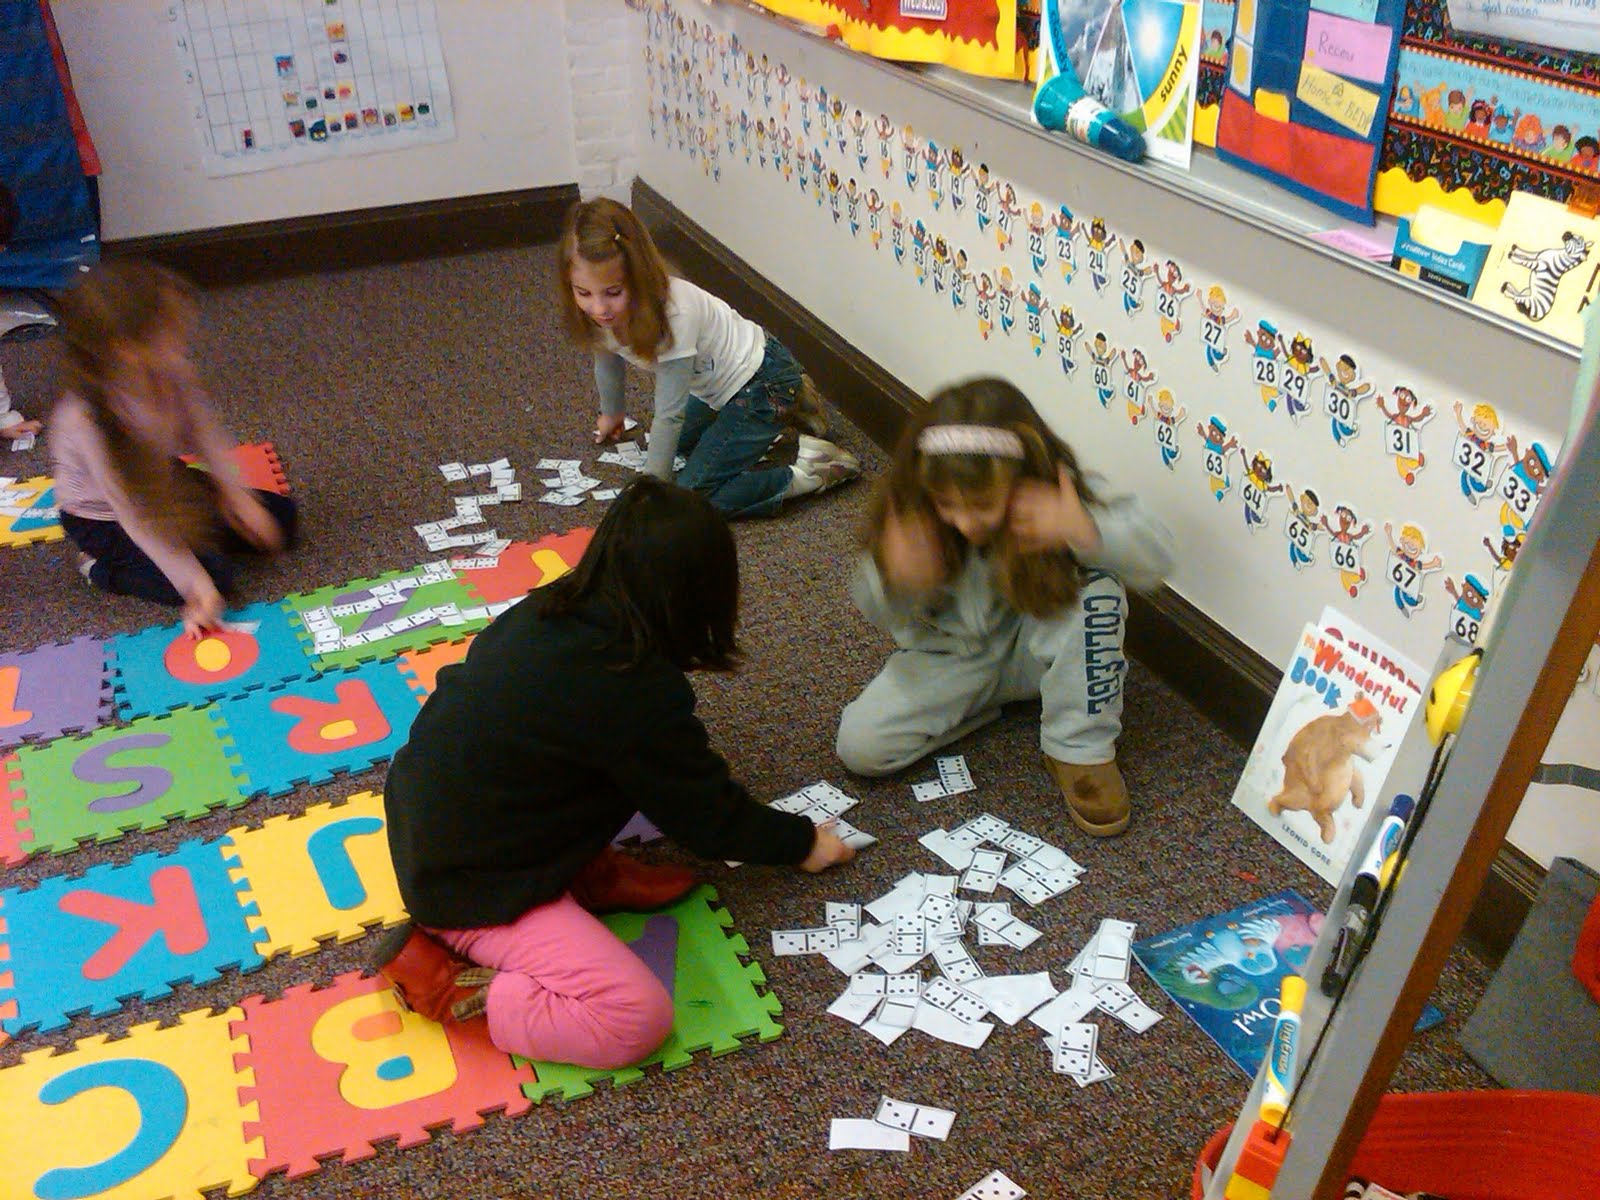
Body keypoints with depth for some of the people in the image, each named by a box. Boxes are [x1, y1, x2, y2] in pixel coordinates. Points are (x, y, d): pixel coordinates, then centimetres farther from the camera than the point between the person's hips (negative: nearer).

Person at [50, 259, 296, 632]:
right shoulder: (88, 417, -39)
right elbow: (134, 516, -34)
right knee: (216, 575, -18)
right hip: (104, 520, -6)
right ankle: (103, 568, 2)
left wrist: (236, 494, -17)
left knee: (280, 516, 3)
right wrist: (195, 585, -34)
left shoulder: (171, 373, -24)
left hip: (164, 483, 6)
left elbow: (205, 433, -7)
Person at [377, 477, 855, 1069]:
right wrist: (802, 841, 8)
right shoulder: (636, 691, -25)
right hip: (470, 888, -8)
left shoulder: (546, 614, -3)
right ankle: (441, 978, -8)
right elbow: (710, 813, -10)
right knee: (639, 1019, -15)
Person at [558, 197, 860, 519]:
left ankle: (808, 473, -8)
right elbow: (607, 361, 8)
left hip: (762, 381, -9)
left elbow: (670, 415, -29)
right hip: (717, 383, 9)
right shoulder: (605, 308, -15)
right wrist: (612, 414, 25)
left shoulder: (673, 314, -36)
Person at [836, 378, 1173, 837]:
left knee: (1097, 582, -32)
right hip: (952, 656, 1)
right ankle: (982, 704, 5)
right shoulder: (912, 516, -22)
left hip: (1033, 650, -1)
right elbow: (880, 613, -11)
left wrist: (1086, 531, -53)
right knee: (859, 746, -19)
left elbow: (1156, 557, -32)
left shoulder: (1054, 502, -26)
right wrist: (896, 581, -36)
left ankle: (1081, 748, -18)